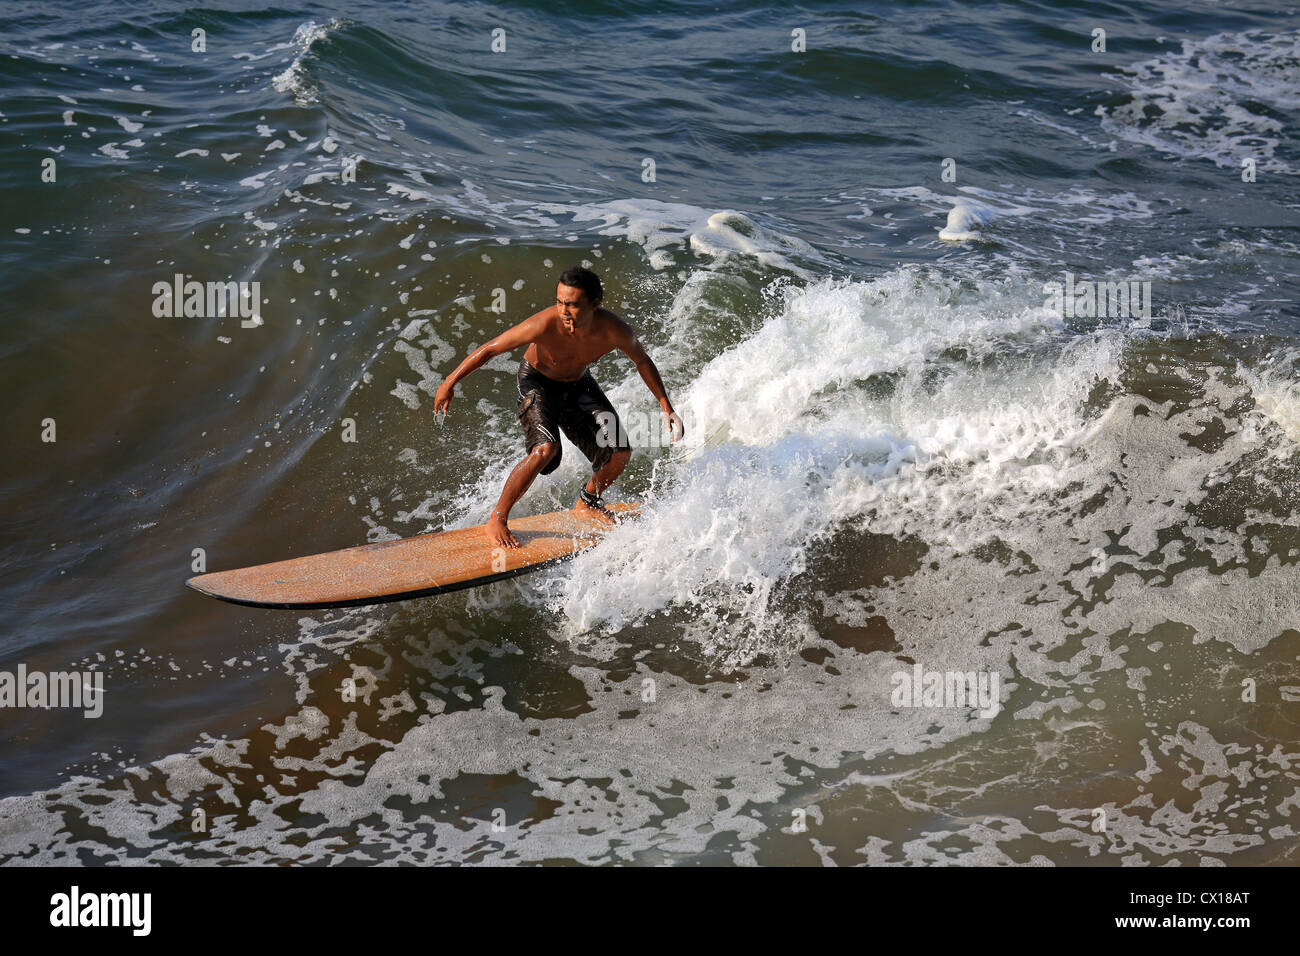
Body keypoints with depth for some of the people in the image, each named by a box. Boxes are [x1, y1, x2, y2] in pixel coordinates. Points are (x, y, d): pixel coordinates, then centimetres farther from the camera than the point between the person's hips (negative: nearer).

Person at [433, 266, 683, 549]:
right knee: (545, 449, -27)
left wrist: (667, 408, -4)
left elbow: (642, 361, -7)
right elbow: (490, 349, -25)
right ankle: (496, 521, -13)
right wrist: (450, 382, -19)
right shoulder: (544, 325, -37)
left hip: (578, 383, 4)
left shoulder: (615, 331, -29)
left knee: (620, 452, -1)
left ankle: (588, 502, 30)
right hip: (537, 382, -4)